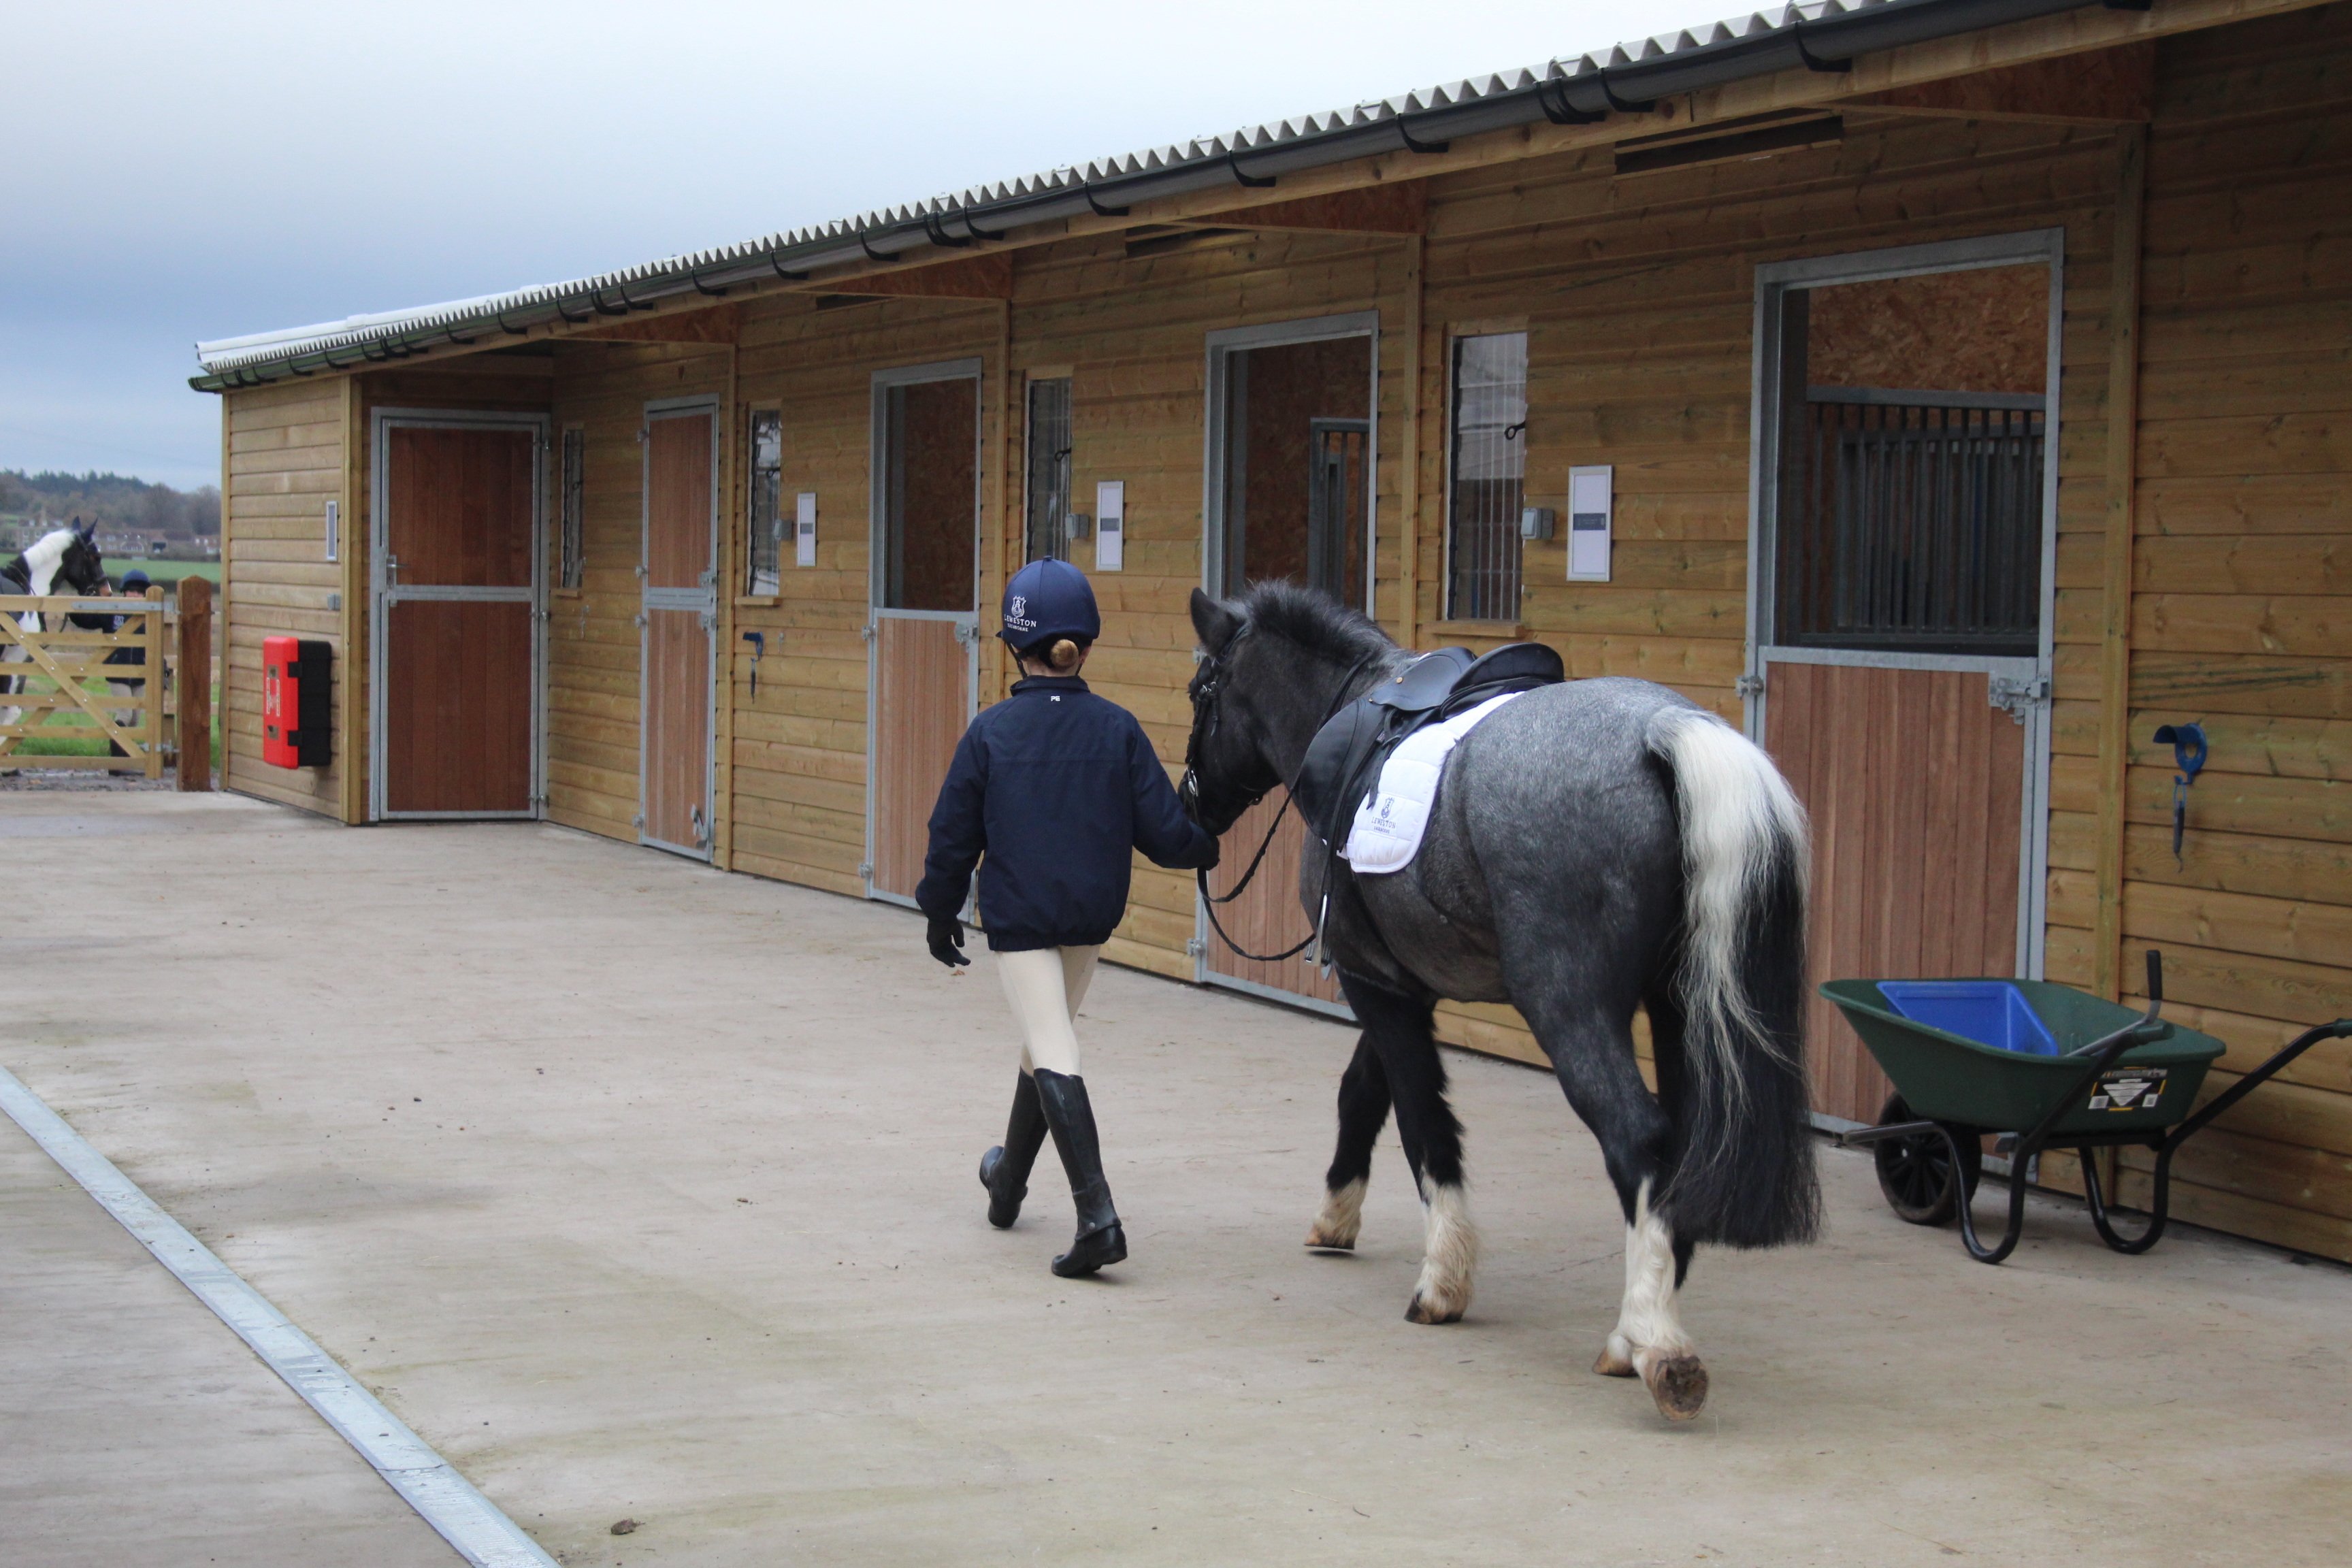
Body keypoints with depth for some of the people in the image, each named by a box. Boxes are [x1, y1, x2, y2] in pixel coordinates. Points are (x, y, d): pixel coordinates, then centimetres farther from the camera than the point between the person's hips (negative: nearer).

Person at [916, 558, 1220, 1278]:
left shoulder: (991, 732, -9)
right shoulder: (1117, 729, -5)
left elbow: (954, 834, -3)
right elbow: (1162, 831, -5)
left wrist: (940, 911, 11)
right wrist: (1206, 848, 16)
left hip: (1017, 917, -4)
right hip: (1091, 919, 4)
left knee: (1051, 1054, -7)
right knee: (1048, 1039, 22)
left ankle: (1098, 1216, -22)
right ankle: (1009, 1182, 42)